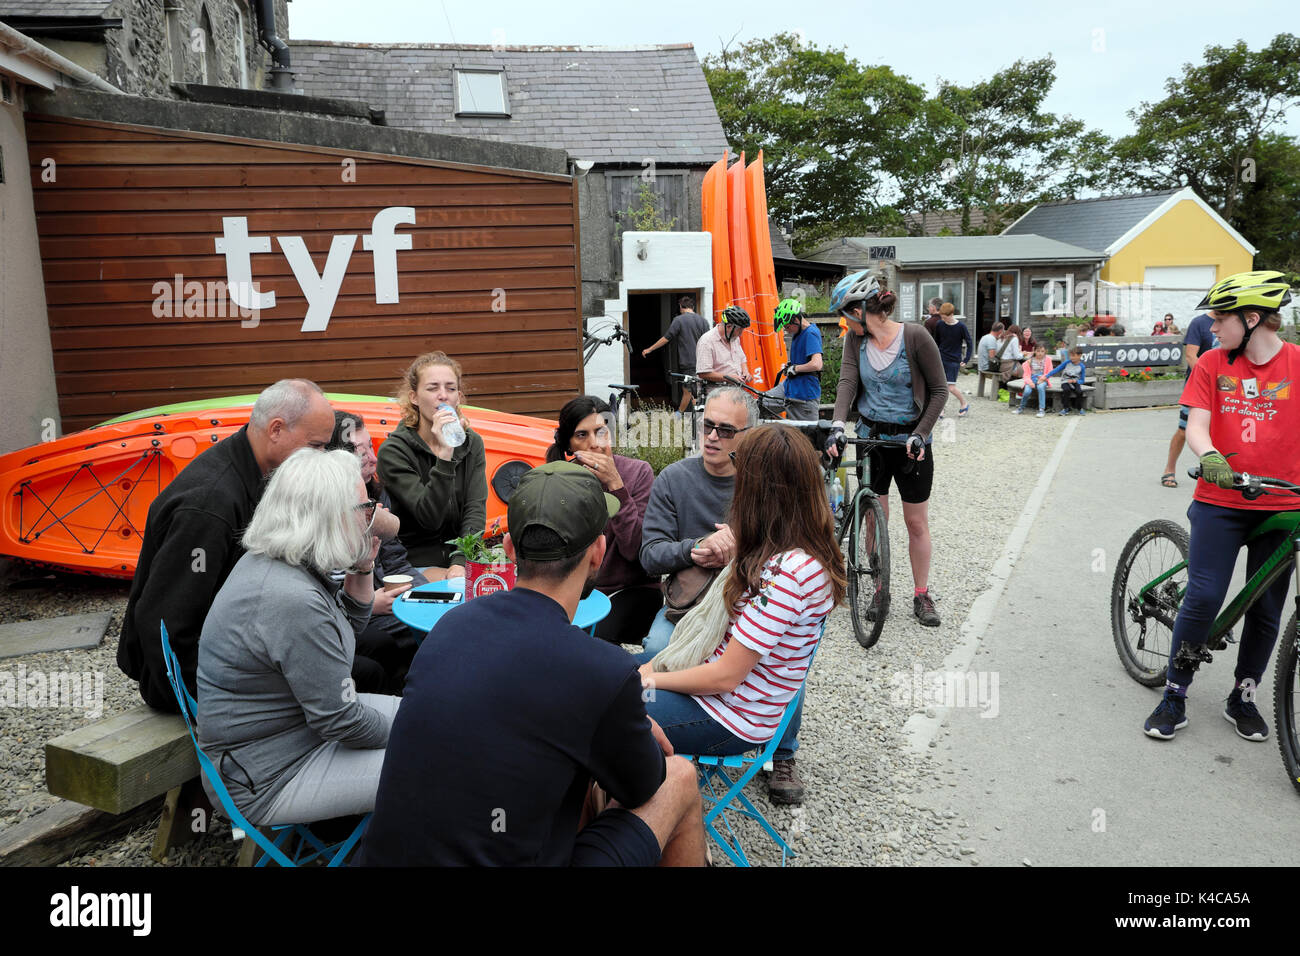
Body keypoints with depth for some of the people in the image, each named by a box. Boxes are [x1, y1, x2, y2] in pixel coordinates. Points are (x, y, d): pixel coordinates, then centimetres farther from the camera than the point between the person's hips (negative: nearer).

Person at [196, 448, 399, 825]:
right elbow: (341, 722, -24)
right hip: (268, 778, -10)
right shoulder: (294, 601, -30)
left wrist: (362, 568, 0)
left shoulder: (268, 562, 1)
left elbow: (349, 628, 16)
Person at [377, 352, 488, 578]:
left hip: (463, 559, 4)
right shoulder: (393, 451, -7)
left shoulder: (472, 443, 7)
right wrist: (444, 455, -27)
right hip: (413, 565, -4)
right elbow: (429, 518, -17)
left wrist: (461, 563, -18)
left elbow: (475, 510, -3)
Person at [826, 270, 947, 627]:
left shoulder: (915, 337, -15)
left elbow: (939, 390, -9)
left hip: (911, 440, -3)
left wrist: (920, 434, -18)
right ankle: (880, 589, 24)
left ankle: (921, 595, 21)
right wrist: (837, 426, -28)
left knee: (916, 523, 6)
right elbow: (847, 382, -11)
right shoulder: (856, 339, -1)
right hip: (871, 437, 4)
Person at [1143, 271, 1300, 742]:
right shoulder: (1212, 364, 1)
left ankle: (1242, 699, 26)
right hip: (1220, 501, -1)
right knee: (1203, 598, -8)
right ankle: (1174, 697, 6)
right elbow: (1197, 425, -8)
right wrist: (1209, 456, -29)